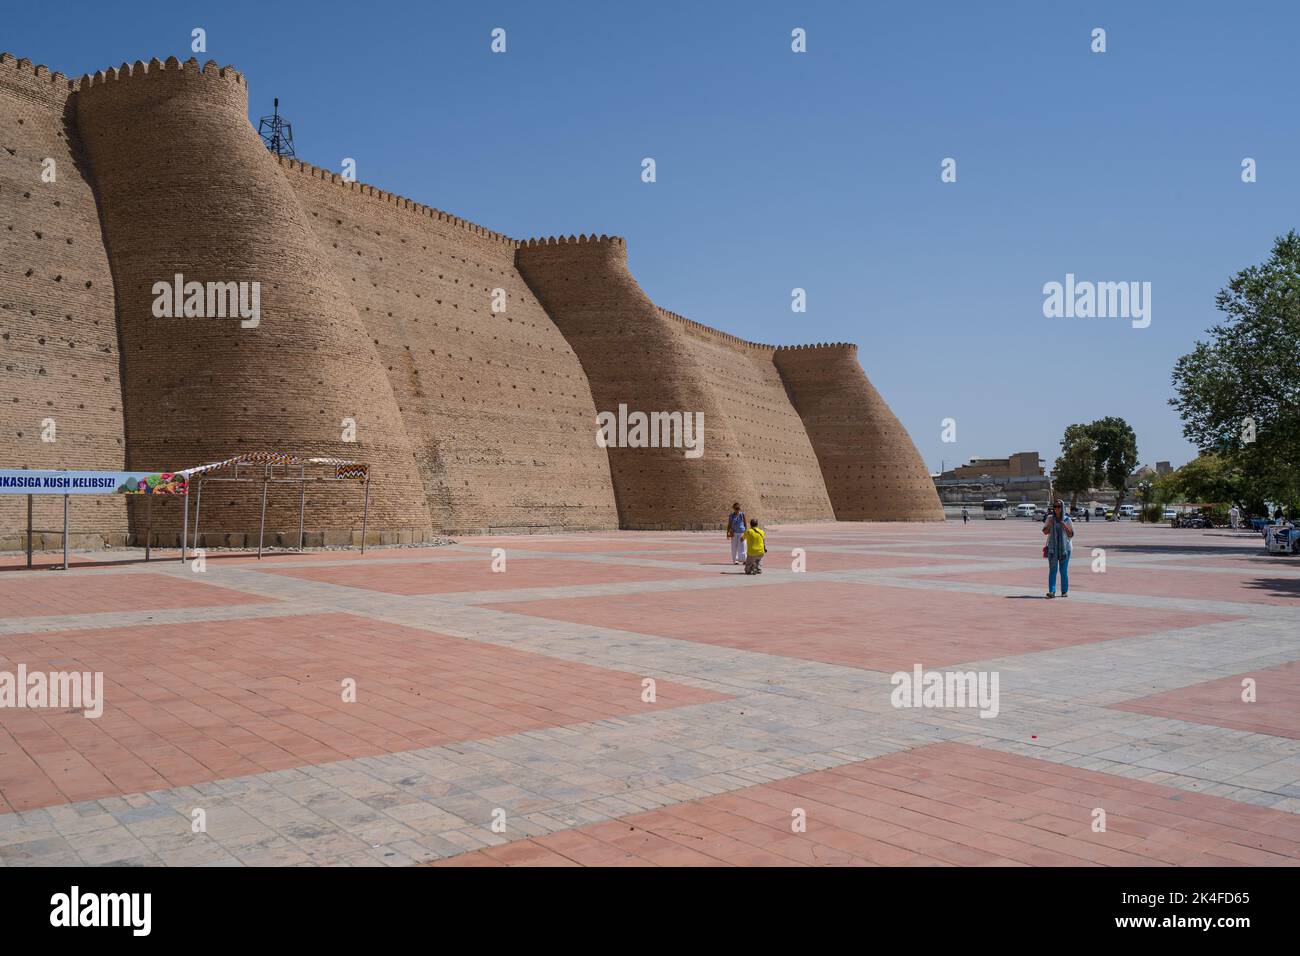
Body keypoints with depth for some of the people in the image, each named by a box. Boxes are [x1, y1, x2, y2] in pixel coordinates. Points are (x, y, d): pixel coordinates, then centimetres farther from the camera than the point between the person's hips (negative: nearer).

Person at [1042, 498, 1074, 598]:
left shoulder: (1067, 520, 1)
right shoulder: (1050, 518, 4)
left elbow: (1071, 535, 1)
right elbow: (1045, 532, 6)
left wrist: (1065, 527, -15)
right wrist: (1049, 524, -11)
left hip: (1065, 547, 0)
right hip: (1052, 548, 0)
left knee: (1064, 570, 3)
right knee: (1052, 569, -7)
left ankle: (1065, 591, 14)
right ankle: (1051, 591, -13)